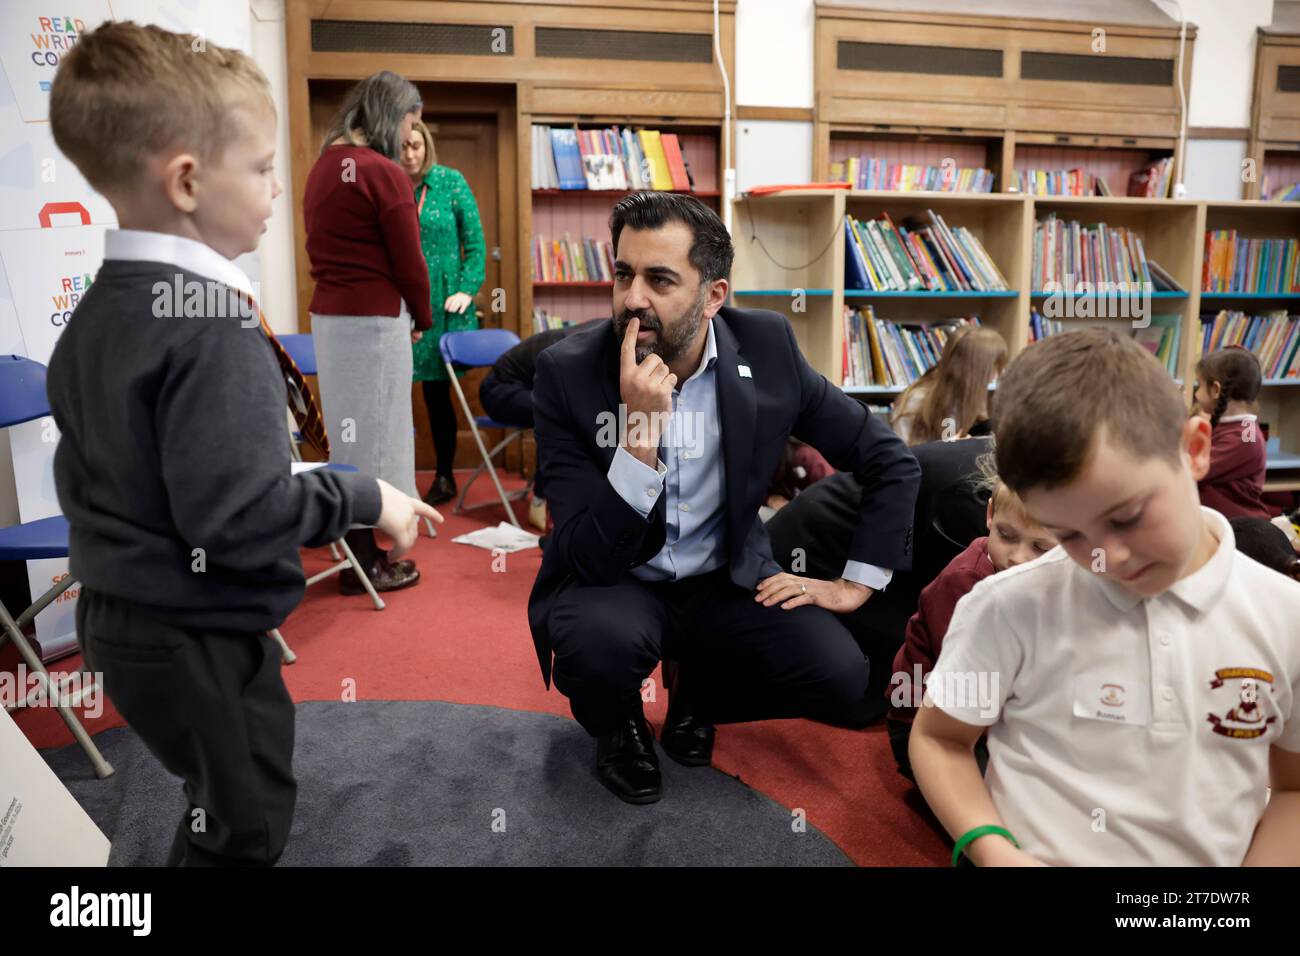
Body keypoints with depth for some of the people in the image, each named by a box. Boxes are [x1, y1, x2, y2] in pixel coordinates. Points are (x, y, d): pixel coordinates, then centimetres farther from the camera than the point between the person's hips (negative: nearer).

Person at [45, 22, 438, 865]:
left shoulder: (96, 313, 4)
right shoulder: (212, 327, -25)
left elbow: (82, 471, 12)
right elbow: (241, 516, -30)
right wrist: (365, 500, -17)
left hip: (124, 620, 9)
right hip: (199, 638, -9)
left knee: (216, 807, 24)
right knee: (245, 825, 11)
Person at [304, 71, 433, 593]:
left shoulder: (323, 165, 11)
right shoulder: (383, 172, -13)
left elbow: (324, 245, 11)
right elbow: (408, 260, -12)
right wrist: (422, 319, 3)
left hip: (327, 313, 8)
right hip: (375, 318, -8)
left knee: (347, 432, 14)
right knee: (374, 433, 0)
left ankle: (356, 549, 23)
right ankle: (365, 564, 9)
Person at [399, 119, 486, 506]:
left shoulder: (451, 182, 1)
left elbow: (475, 241, 2)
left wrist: (467, 289, -7)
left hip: (442, 304, -1)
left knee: (438, 388, 4)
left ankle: (445, 475, 17)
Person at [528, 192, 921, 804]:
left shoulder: (766, 348, -12)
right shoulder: (567, 372, -18)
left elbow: (891, 462, -2)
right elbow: (589, 559, -23)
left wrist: (854, 585, -5)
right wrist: (641, 433, -35)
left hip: (726, 581, 2)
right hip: (614, 586, -2)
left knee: (840, 677, -20)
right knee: (602, 640, -35)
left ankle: (697, 692, 12)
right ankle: (618, 725, 4)